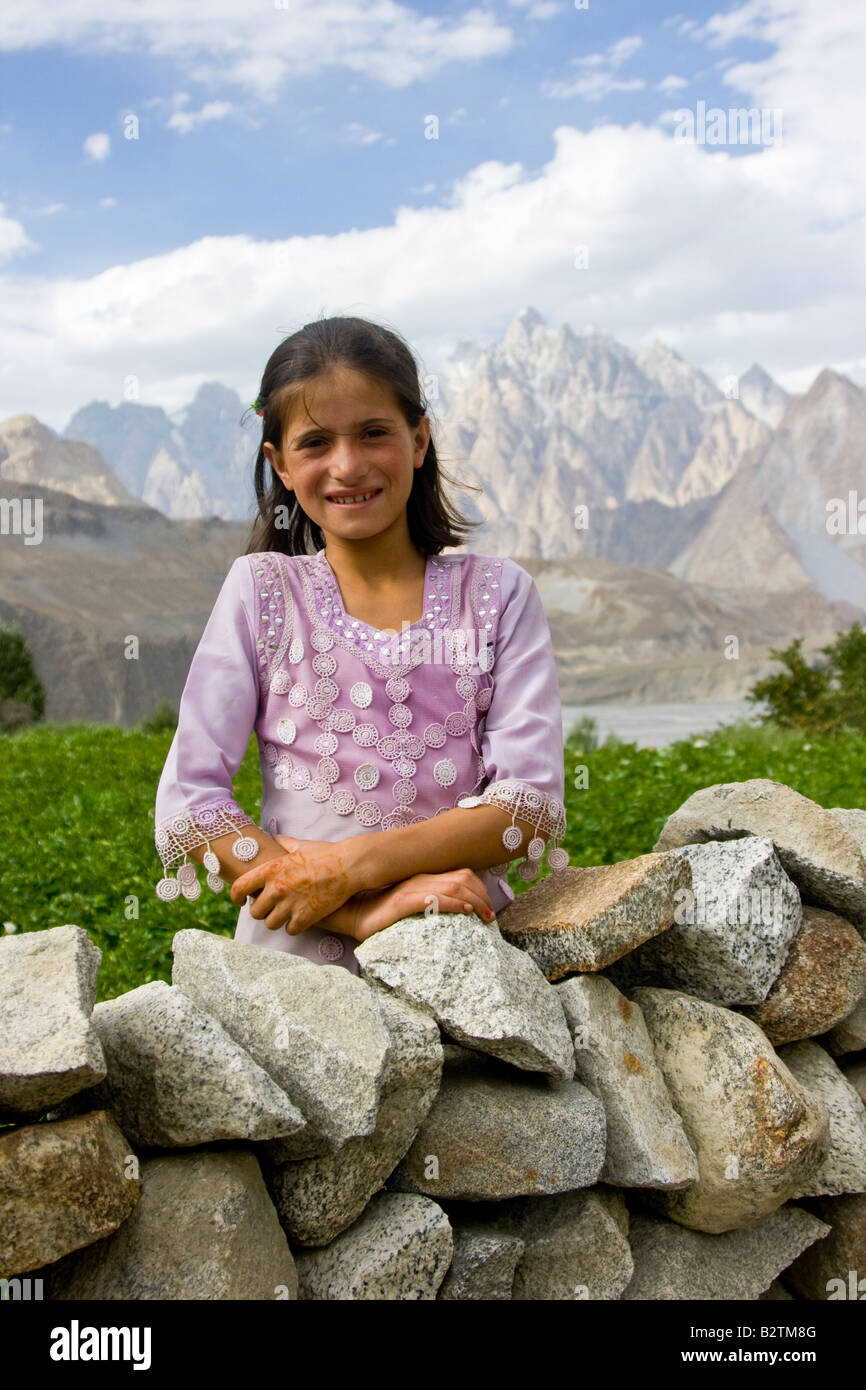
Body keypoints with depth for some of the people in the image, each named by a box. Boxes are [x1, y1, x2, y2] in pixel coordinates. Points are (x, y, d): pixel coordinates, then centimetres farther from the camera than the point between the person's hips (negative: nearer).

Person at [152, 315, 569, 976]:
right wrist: (366, 915, -13)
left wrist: (351, 866, -13)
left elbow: (533, 804, -1)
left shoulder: (499, 593, 7)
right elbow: (186, 804, -3)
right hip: (294, 954, 0)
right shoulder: (262, 590, 4)